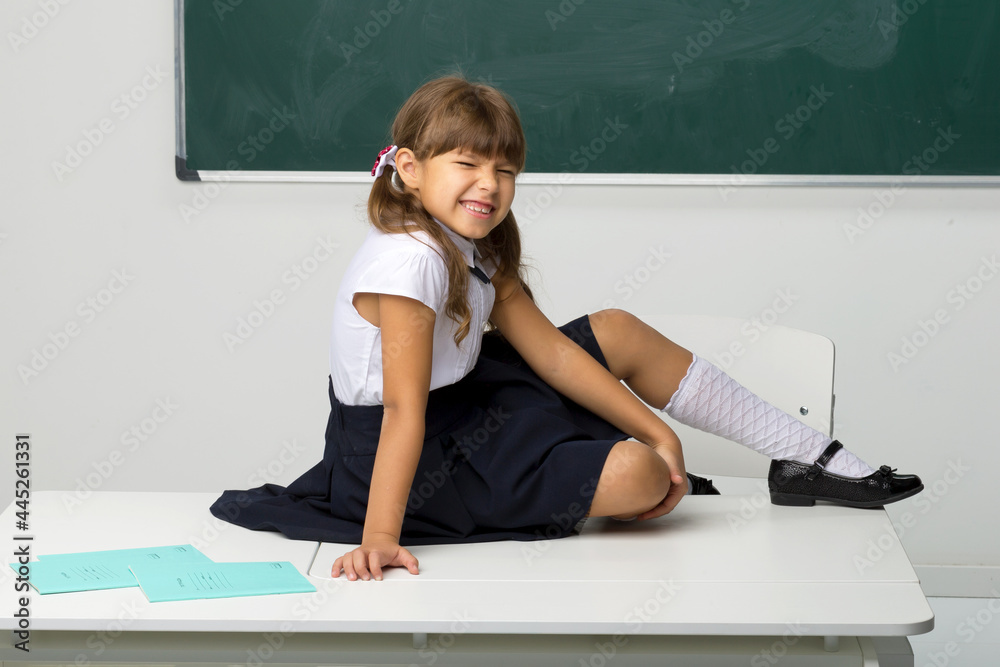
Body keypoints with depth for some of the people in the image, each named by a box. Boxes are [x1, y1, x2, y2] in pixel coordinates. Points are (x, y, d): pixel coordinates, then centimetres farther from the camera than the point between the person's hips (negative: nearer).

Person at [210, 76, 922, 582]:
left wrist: (658, 432, 1)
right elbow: (403, 412, -32)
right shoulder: (409, 259, -27)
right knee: (635, 476, -23)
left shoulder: (476, 251, 1)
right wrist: (379, 539, -34)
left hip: (469, 401, 10)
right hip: (418, 460, -10)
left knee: (619, 332, 9)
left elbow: (551, 351, 3)